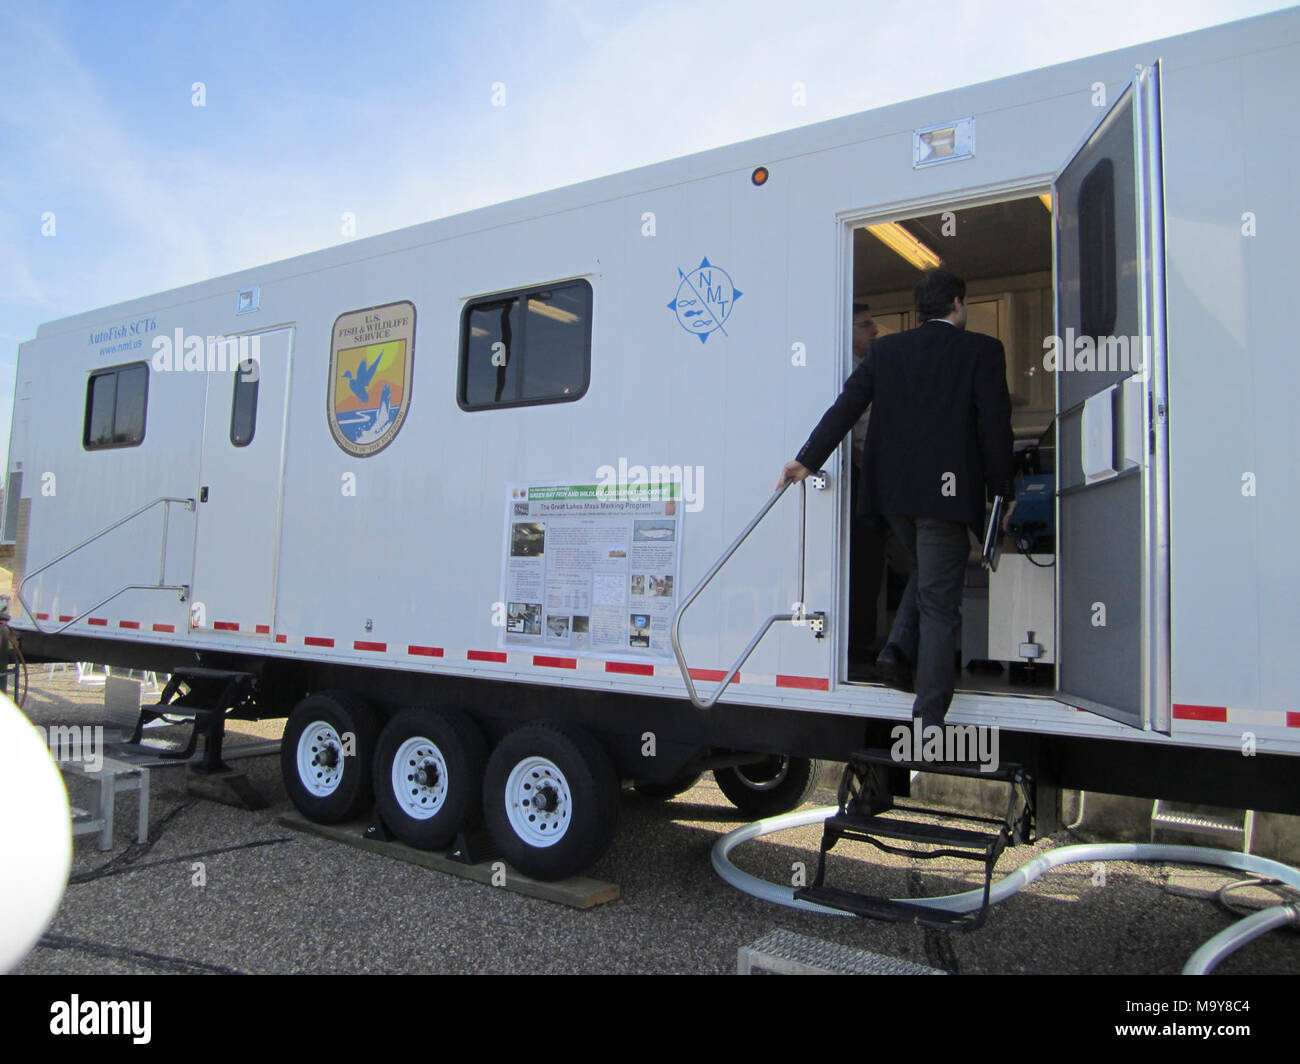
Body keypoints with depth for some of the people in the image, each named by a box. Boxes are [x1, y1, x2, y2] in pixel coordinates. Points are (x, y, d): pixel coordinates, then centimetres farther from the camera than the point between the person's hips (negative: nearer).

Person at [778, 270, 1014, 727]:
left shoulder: (886, 349, 8)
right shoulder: (982, 350, 0)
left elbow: (846, 406, 1)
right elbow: (994, 425, -4)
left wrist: (807, 459, 3)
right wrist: (1001, 493, 4)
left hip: (893, 488, 4)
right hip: (946, 491, -4)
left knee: (923, 576, 26)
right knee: (939, 600, 1)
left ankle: (899, 648, 7)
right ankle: (930, 715, 2)